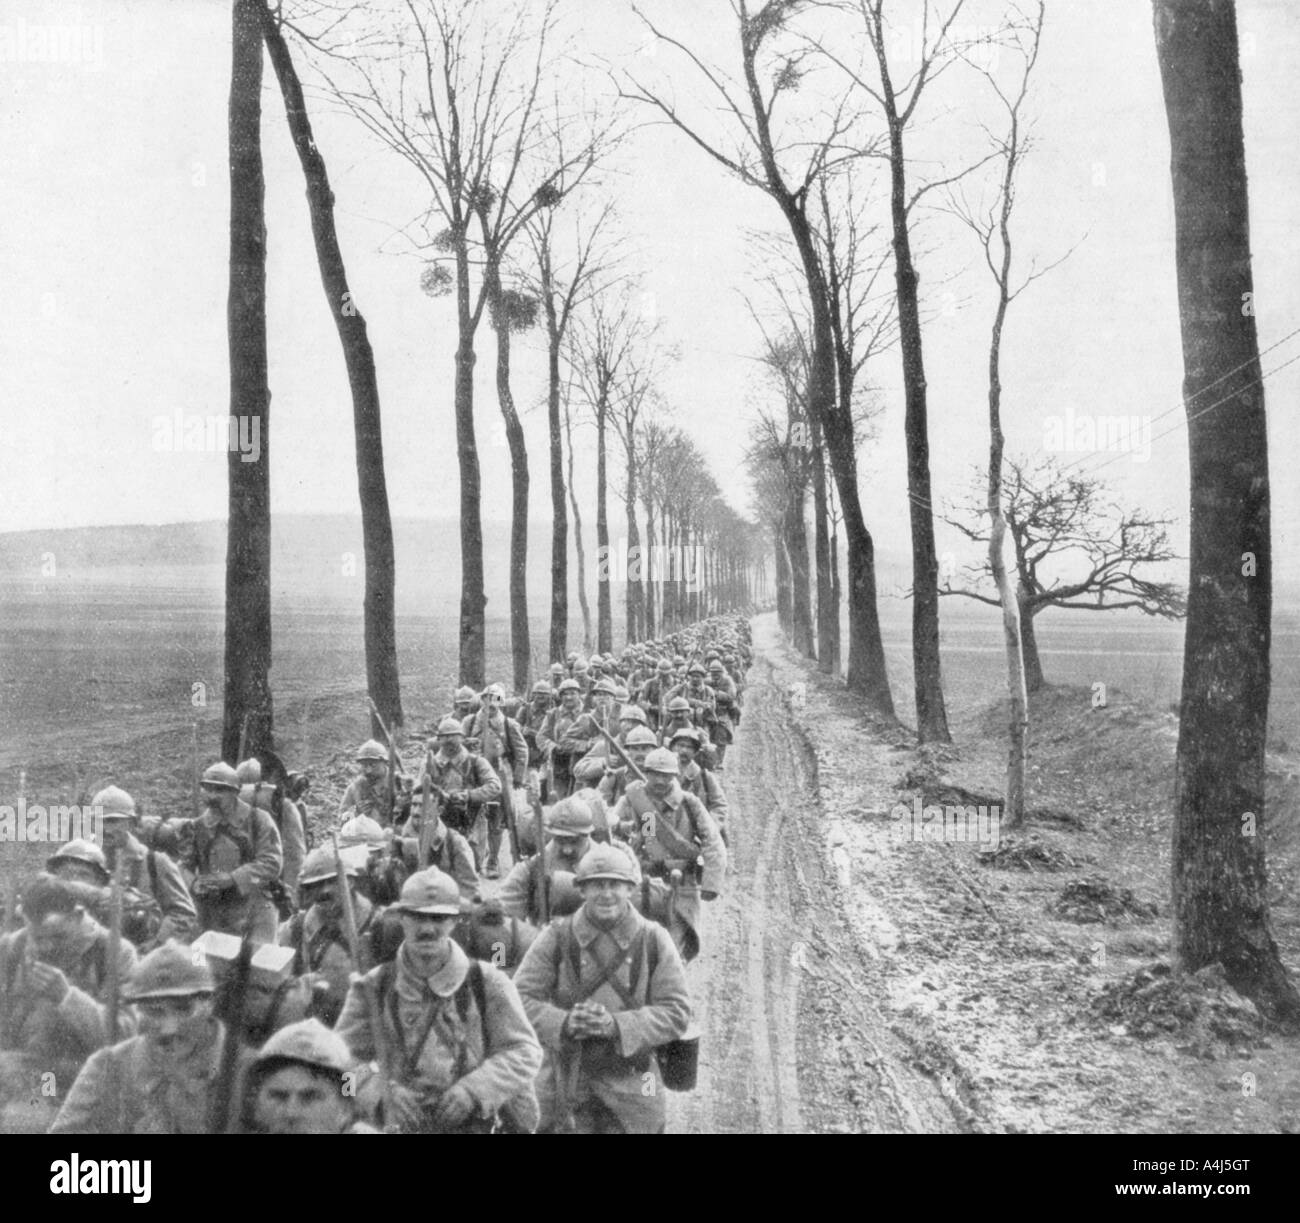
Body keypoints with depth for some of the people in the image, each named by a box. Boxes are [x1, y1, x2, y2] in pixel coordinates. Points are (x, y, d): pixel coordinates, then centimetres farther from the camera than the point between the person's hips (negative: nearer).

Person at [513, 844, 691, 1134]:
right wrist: (563, 1023, -22)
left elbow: (676, 1012, -5)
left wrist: (617, 1025, -20)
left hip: (631, 1083, 0)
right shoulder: (556, 938, -1)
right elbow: (520, 999, -4)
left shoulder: (653, 940, 0)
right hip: (565, 1082, 0)